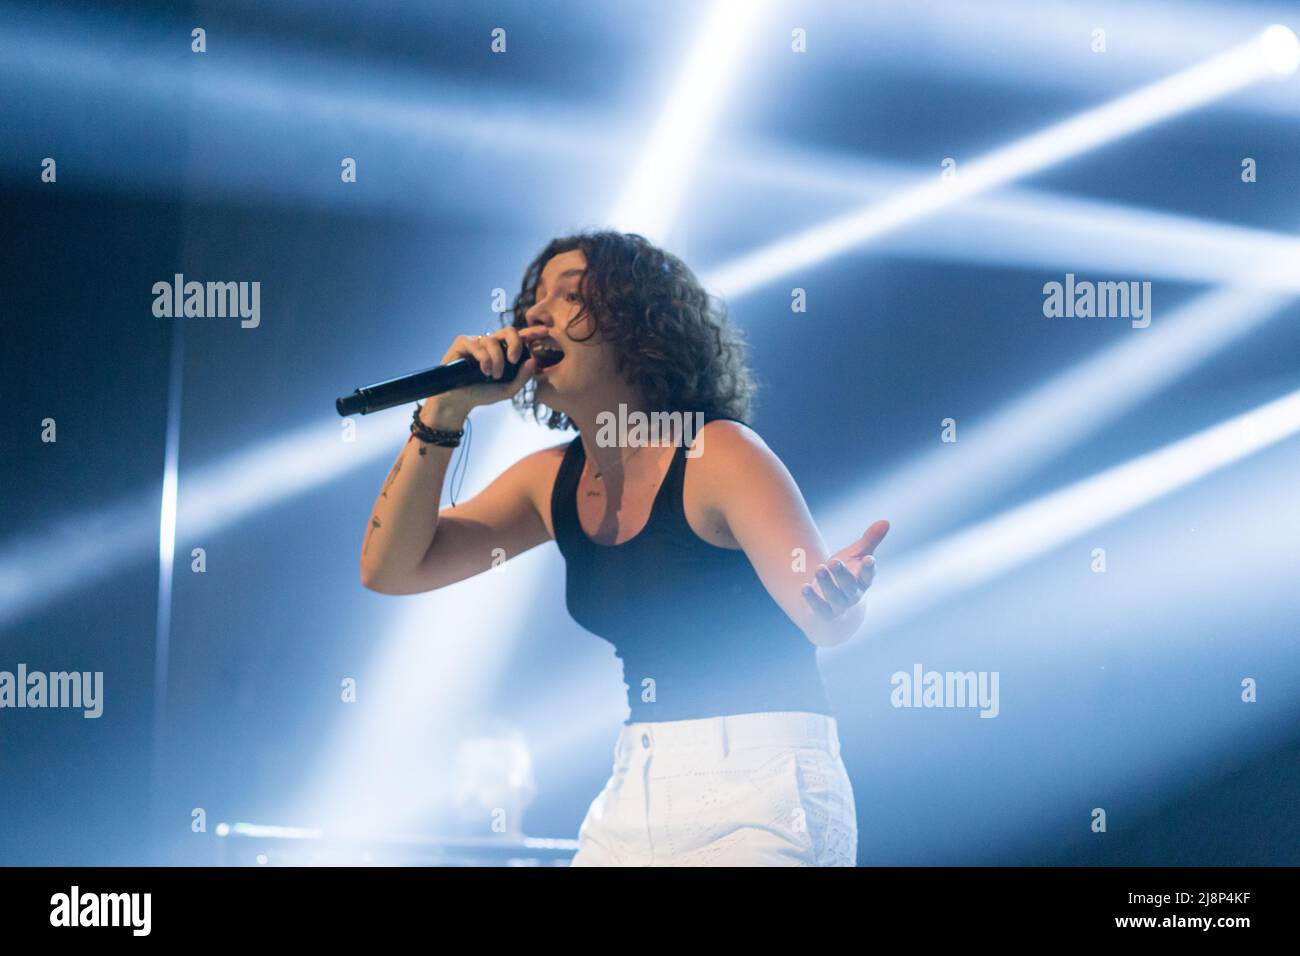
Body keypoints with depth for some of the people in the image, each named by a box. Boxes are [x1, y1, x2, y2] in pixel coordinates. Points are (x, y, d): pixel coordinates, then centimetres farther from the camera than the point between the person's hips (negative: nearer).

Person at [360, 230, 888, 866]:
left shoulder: (717, 455, -12)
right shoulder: (553, 481, 7)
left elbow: (827, 621, -20)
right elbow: (389, 569, 4)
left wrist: (838, 592, -45)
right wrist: (443, 412, -6)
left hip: (759, 793, -6)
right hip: (637, 792, 7)